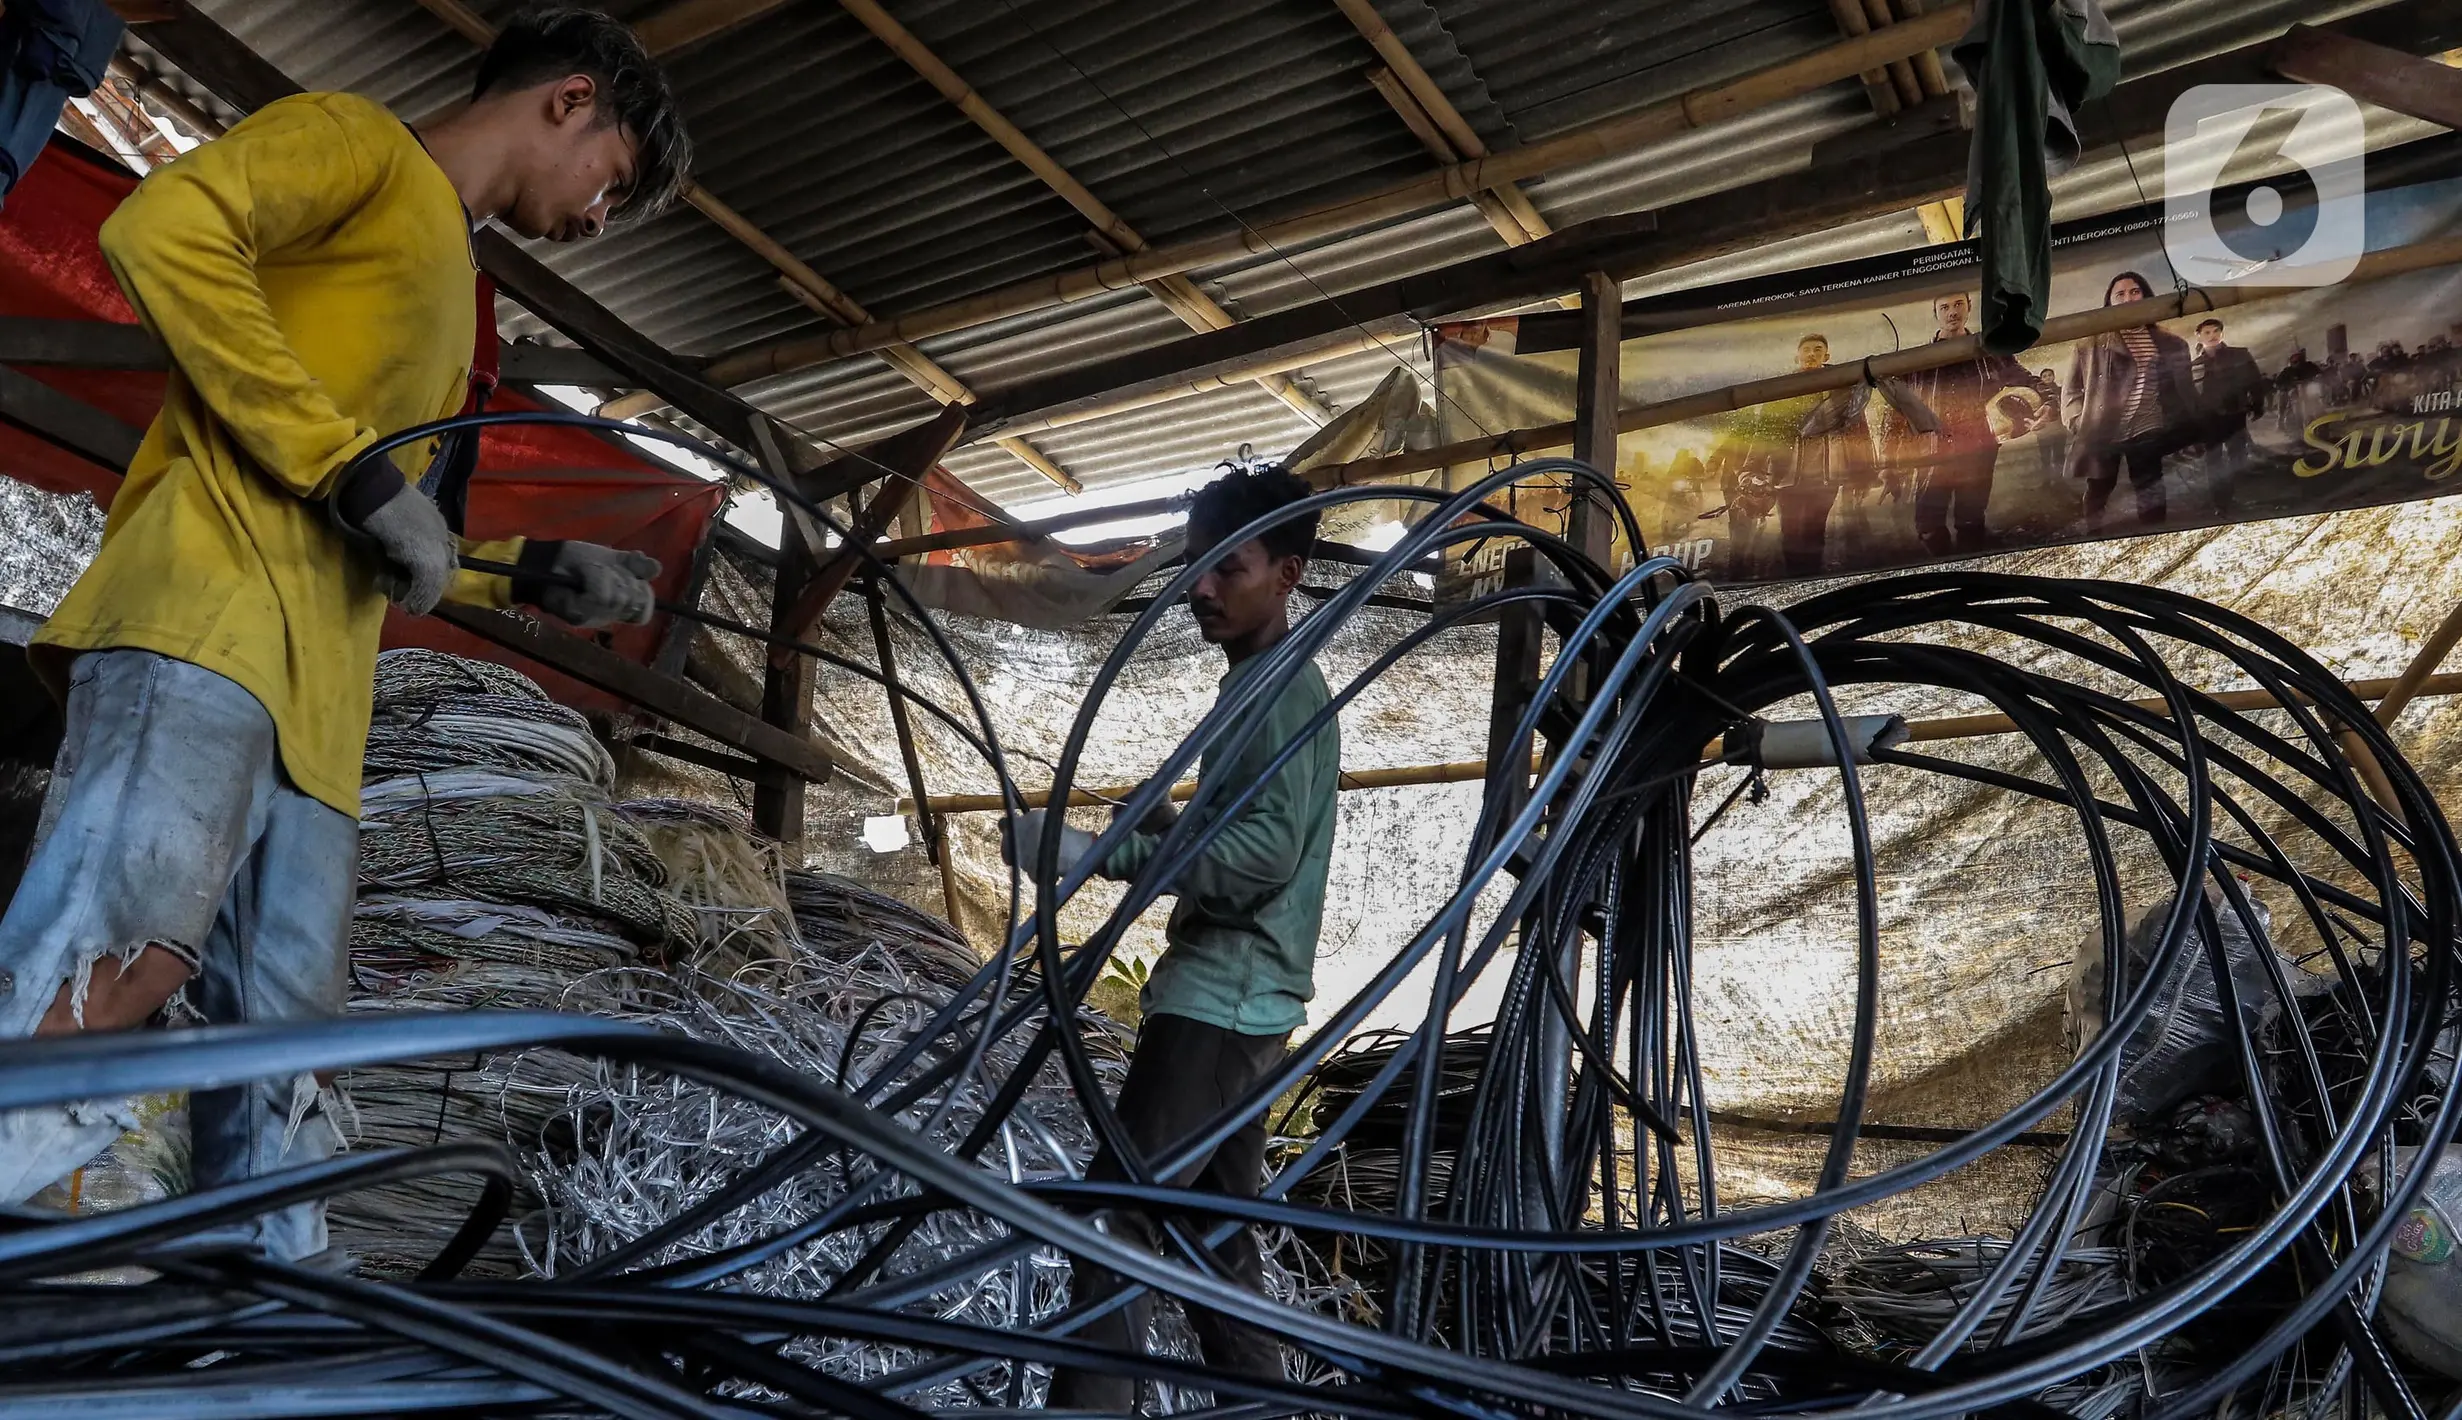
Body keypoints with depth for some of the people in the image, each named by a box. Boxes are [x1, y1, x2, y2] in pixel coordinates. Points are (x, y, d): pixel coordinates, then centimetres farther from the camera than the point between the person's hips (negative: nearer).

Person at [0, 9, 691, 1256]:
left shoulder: (451, 296, 34)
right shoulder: (359, 139, 10)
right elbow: (163, 228, -11)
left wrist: (537, 575, 20)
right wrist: (351, 465, -14)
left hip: (317, 690, 9)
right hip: (208, 601, -9)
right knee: (127, 956, -28)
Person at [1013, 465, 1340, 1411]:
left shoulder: (1291, 692, -12)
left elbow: (1267, 849, -25)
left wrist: (1100, 852, -29)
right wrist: (1156, 824, 11)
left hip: (1223, 1003, -10)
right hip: (1227, 1001, 10)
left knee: (1115, 1216, -11)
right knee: (1212, 1227, 15)